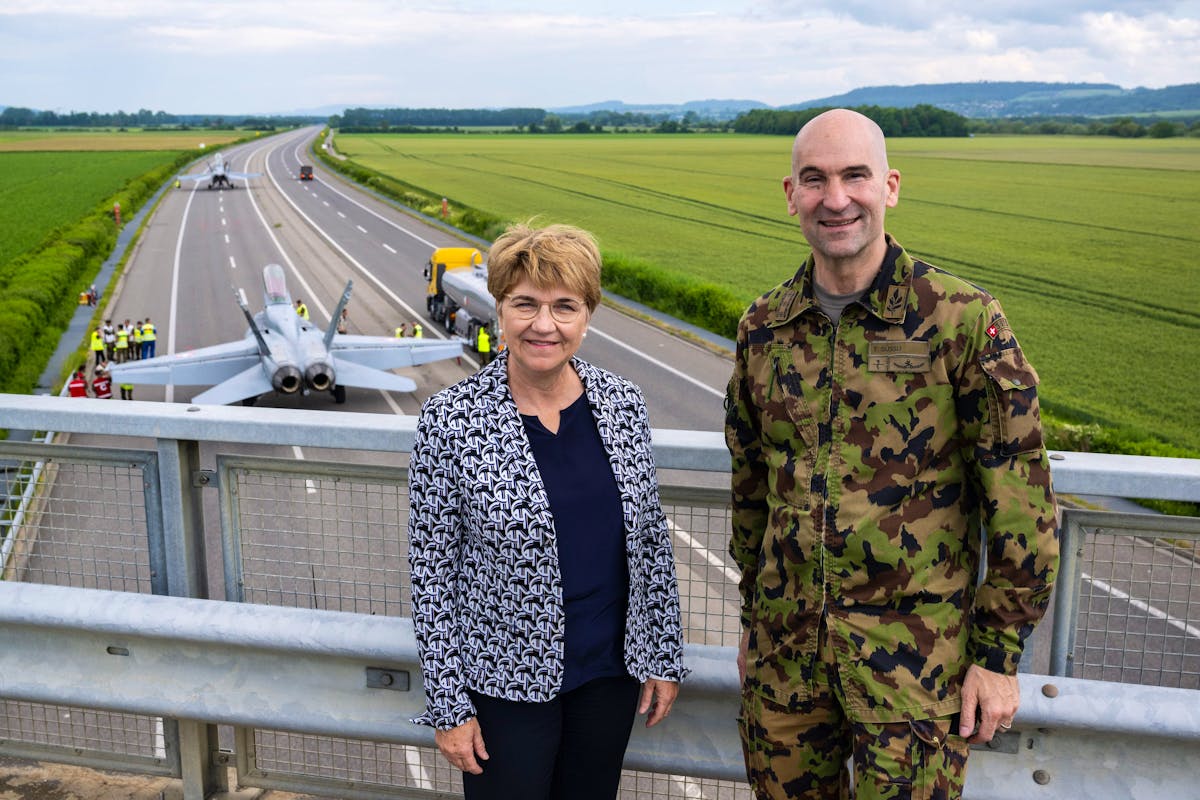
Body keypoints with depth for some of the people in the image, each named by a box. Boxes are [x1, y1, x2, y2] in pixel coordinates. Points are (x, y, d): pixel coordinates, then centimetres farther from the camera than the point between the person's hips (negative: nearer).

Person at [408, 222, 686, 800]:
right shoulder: (451, 421, -14)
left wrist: (664, 657, 6)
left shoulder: (622, 404, -4)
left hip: (610, 669, 4)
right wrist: (448, 705, -8)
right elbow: (432, 570, -10)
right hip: (505, 678, -3)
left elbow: (651, 538, 4)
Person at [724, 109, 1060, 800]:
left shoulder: (964, 320, -11)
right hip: (785, 651, 4)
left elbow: (1022, 501, -8)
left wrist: (999, 654, -7)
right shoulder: (764, 328, 3)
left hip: (914, 658, -4)